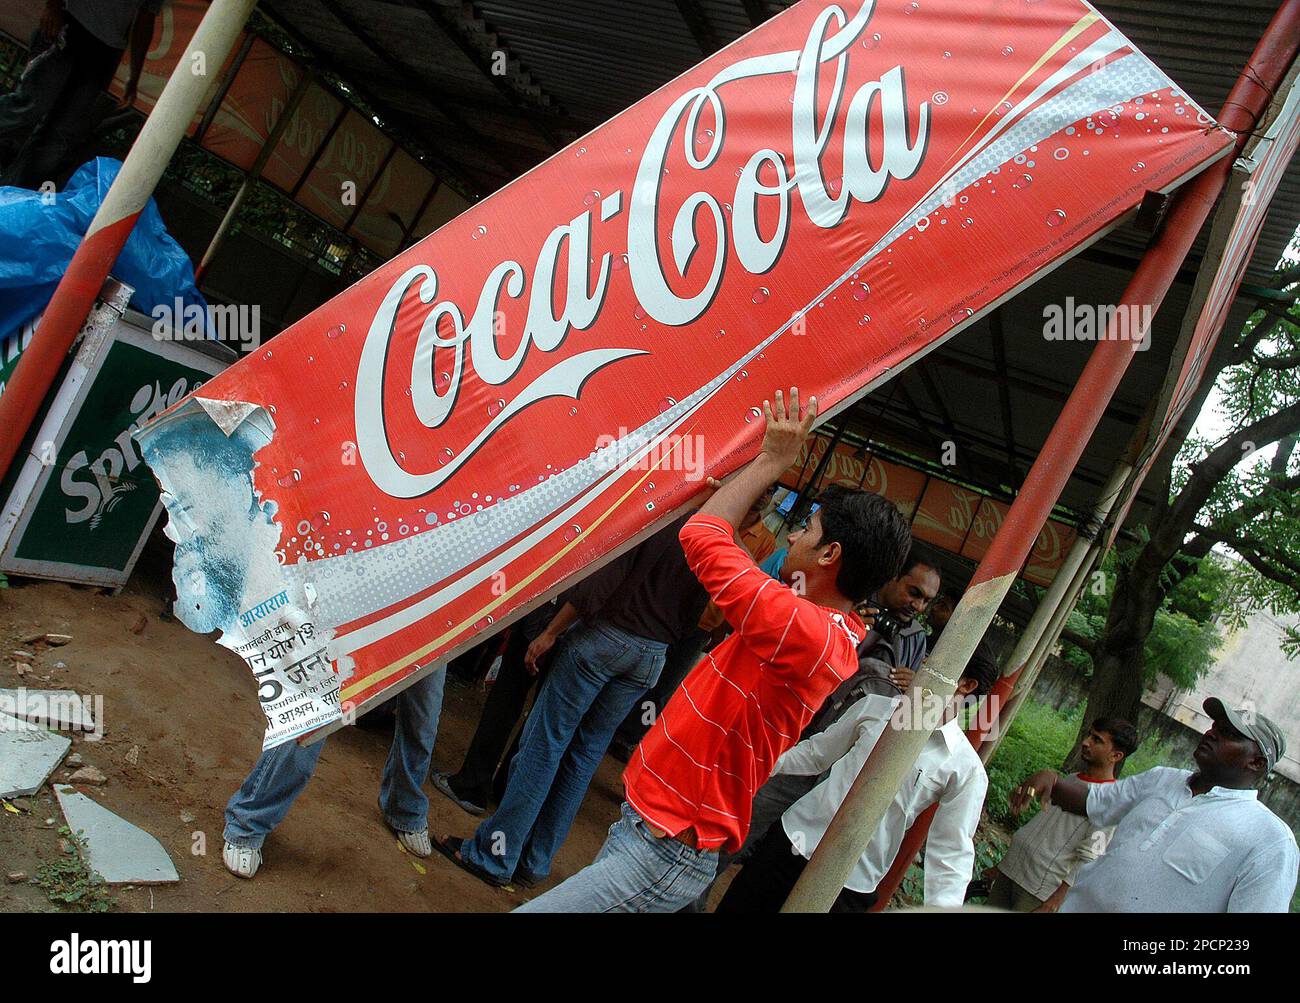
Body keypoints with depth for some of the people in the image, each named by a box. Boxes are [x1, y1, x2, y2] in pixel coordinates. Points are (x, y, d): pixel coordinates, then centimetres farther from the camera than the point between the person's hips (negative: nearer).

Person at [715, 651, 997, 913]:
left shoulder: (967, 769, -8)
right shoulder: (875, 706, 3)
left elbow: (950, 853, -9)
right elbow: (814, 754, 11)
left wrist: (943, 905, -23)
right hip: (790, 840, 3)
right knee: (731, 907, 11)